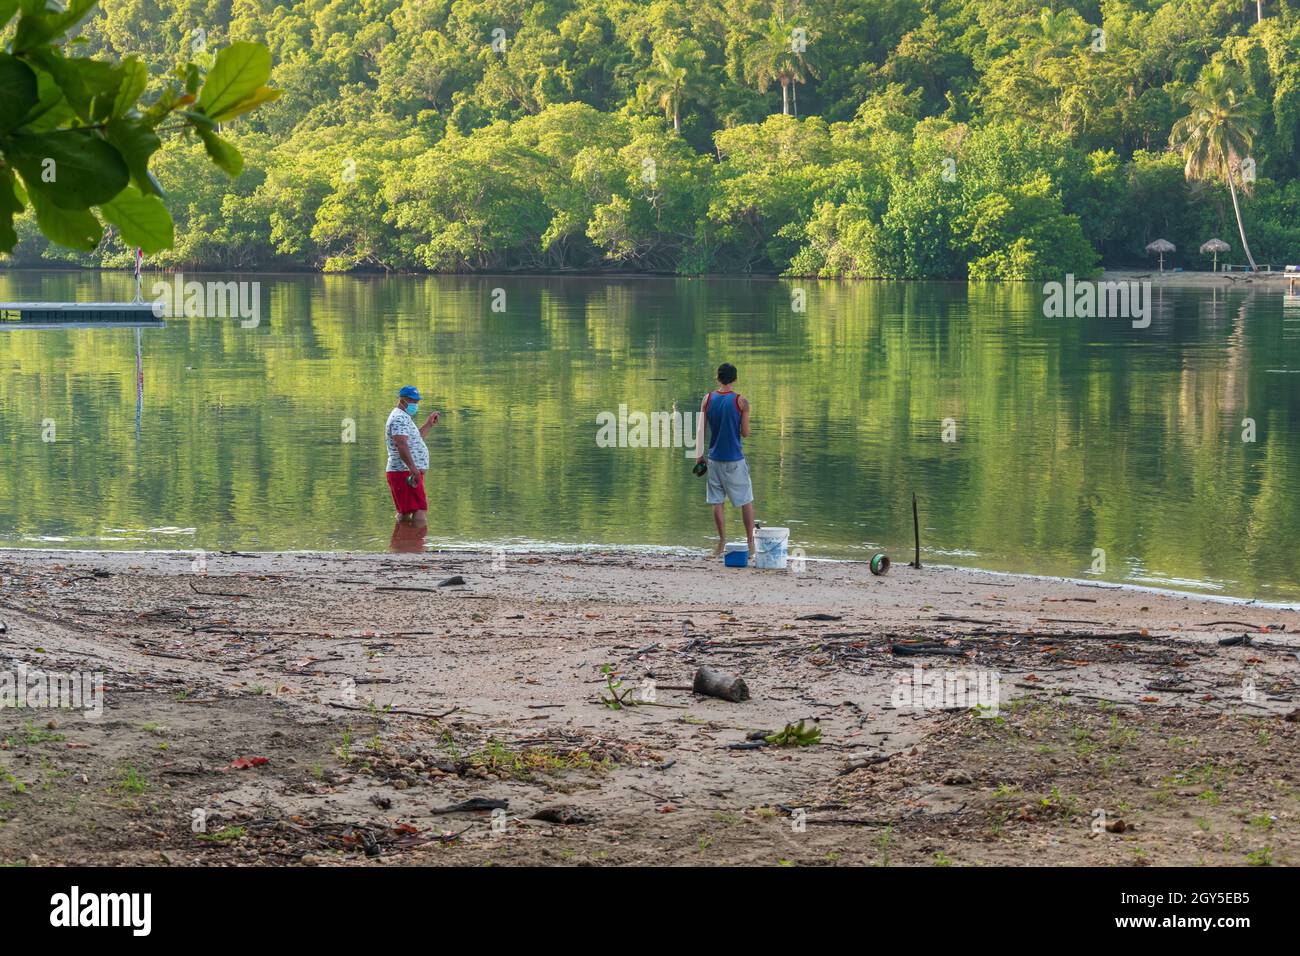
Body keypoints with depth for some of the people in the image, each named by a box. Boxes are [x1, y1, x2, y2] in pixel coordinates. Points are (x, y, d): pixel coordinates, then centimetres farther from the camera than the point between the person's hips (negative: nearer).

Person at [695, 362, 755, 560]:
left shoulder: (707, 399, -1)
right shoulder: (741, 401, -10)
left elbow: (700, 430, -1)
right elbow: (745, 433, -8)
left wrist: (699, 455, 6)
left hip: (715, 458, 3)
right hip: (735, 460, -2)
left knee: (717, 502, 9)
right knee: (746, 501, 8)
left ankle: (722, 542, 9)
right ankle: (751, 542, 8)